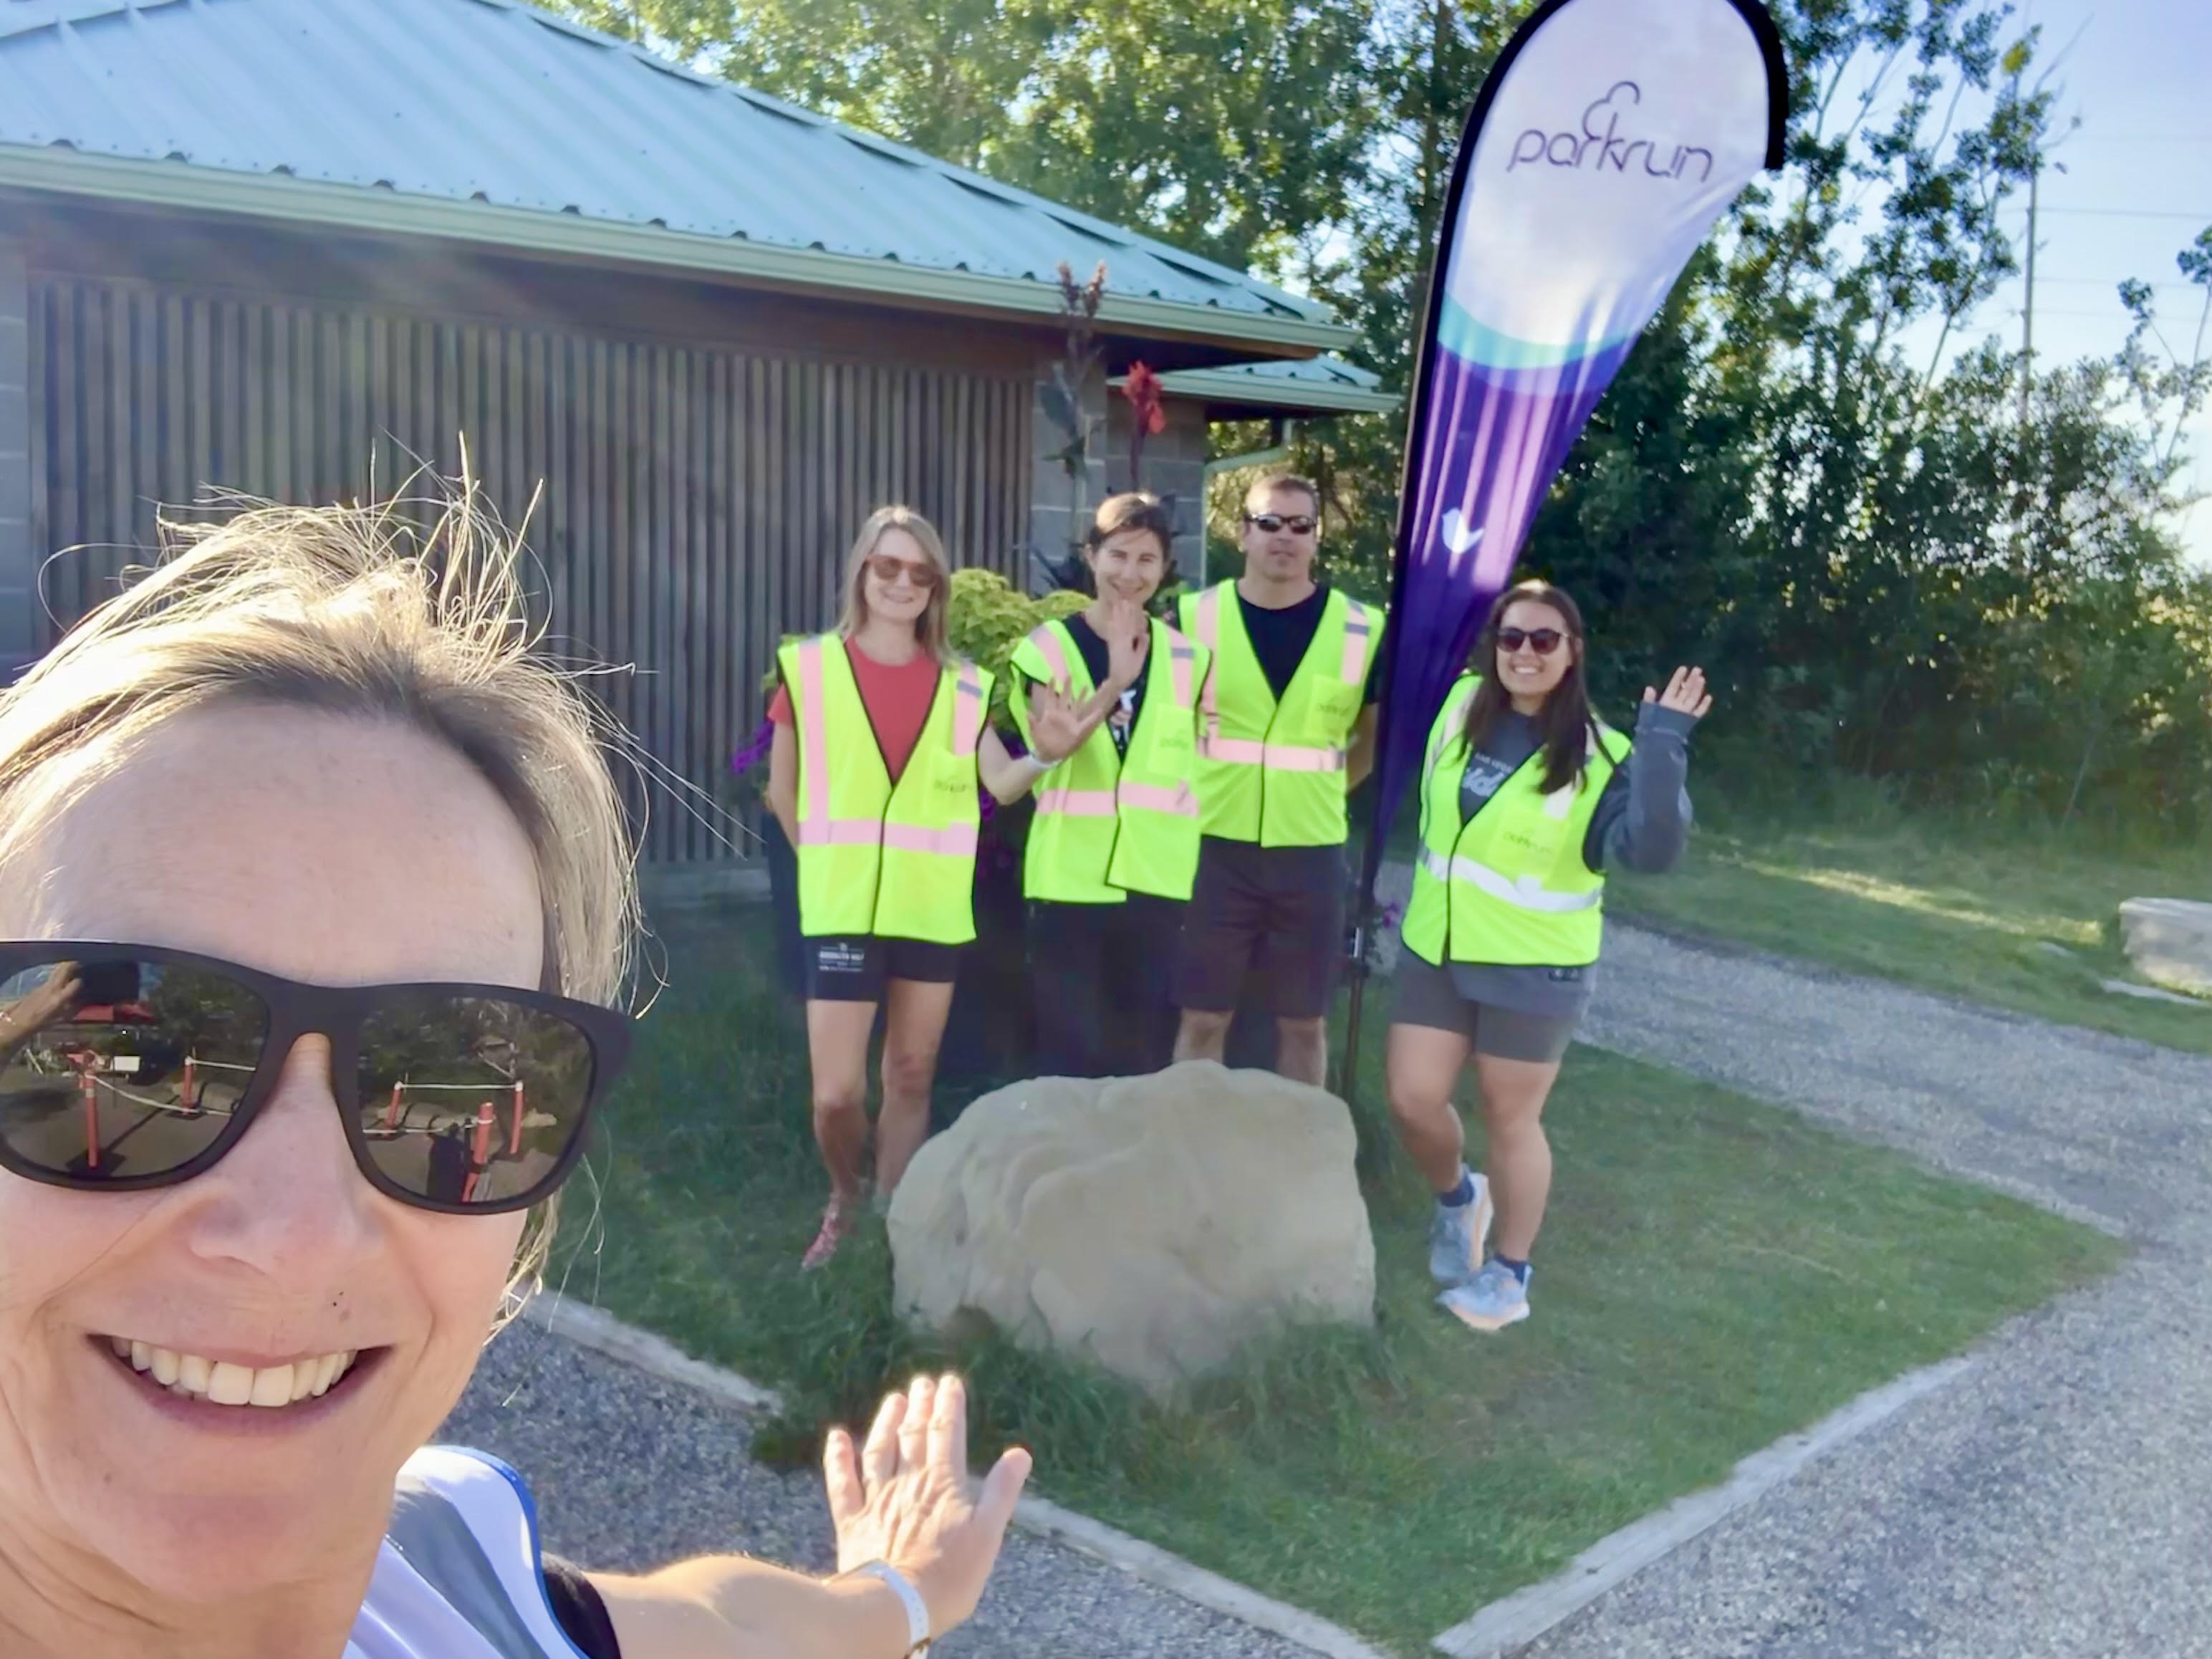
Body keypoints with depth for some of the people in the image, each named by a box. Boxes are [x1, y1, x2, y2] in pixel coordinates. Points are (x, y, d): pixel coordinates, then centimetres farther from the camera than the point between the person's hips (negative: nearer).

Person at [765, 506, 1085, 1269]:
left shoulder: (962, 685, 5)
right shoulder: (810, 667, -1)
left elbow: (1002, 783, -4)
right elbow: (782, 792, 5)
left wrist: (1048, 753, -22)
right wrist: (834, 860, 0)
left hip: (934, 909, 2)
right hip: (844, 907, -2)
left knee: (911, 1079, 11)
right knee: (837, 1093, -3)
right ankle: (843, 1199, 27)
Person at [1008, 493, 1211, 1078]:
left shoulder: (1188, 657, 7)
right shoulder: (1048, 647, 0)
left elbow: (1200, 767, 12)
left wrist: (1200, 873, 5)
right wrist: (1115, 681, -26)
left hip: (1158, 882, 2)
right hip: (1070, 882, -2)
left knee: (1146, 1053, 10)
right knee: (1069, 1052, 3)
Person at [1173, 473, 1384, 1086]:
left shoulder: (1361, 629, -1)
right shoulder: (1196, 617, -2)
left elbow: (1377, 733, 13)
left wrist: (1320, 788, 5)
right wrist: (1194, 789, 2)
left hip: (1312, 852, 1)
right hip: (1216, 846, -1)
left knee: (1304, 1021, 11)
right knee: (1203, 1018, 6)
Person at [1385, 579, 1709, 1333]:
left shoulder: (1600, 758, -15)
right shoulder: (1462, 705, -2)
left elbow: (1651, 849, -30)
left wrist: (1663, 745, -34)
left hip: (1534, 968, -4)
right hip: (1435, 949, 4)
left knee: (1510, 1120, 7)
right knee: (1412, 1102, 4)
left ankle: (1510, 1273, 28)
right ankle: (1458, 1197, 37)